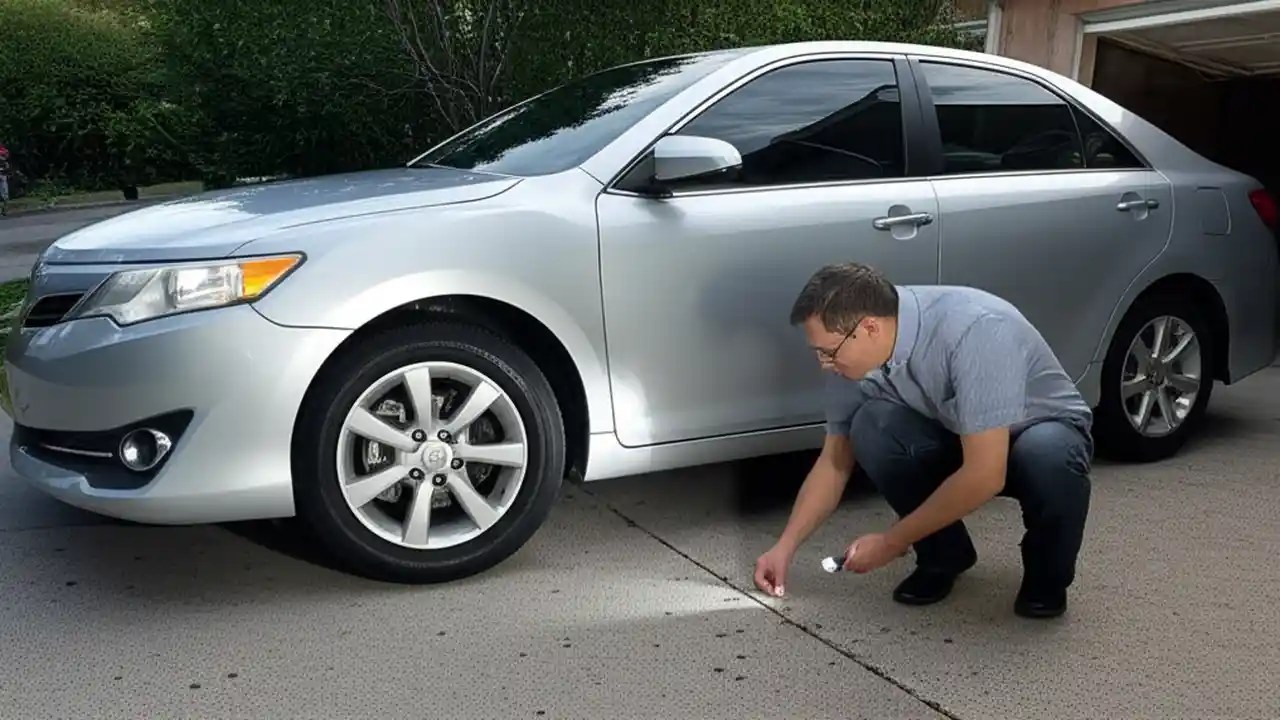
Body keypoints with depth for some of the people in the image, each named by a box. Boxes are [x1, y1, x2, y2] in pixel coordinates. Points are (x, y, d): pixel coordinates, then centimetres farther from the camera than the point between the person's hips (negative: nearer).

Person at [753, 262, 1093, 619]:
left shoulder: (975, 331, -37)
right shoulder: (858, 352, -17)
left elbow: (984, 475, -36)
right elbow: (835, 460, -4)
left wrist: (893, 542, -26)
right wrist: (785, 546, -8)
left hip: (1046, 429, -4)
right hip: (955, 435, 5)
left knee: (1048, 456, -39)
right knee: (870, 426, -24)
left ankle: (1048, 572, -7)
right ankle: (943, 554, -2)